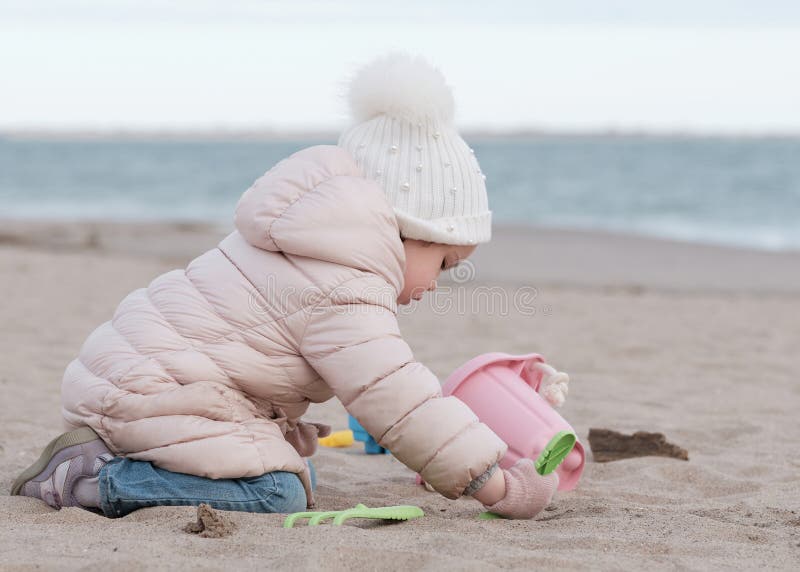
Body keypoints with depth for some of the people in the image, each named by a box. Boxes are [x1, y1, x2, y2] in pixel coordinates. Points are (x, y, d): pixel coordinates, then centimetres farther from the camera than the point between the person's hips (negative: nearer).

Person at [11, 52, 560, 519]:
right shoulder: (344, 297, -19)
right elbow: (402, 409, -21)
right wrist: (499, 487, -17)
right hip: (151, 395, -11)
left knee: (300, 476, 11)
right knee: (276, 494, -20)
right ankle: (87, 477, -18)